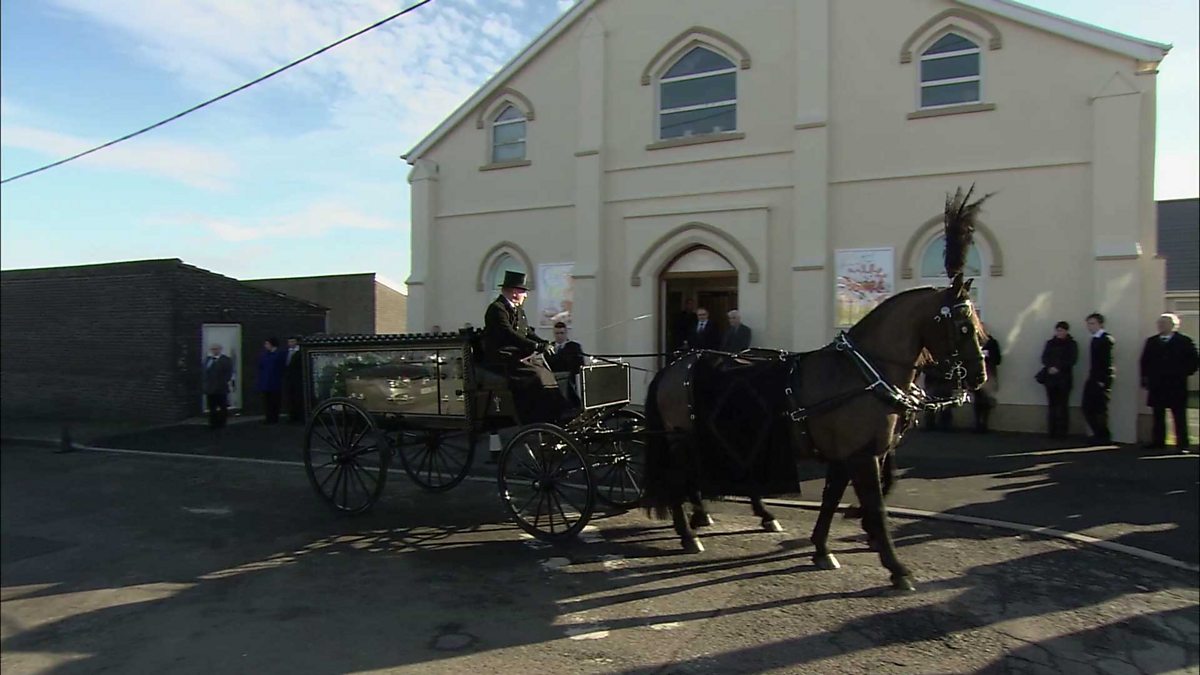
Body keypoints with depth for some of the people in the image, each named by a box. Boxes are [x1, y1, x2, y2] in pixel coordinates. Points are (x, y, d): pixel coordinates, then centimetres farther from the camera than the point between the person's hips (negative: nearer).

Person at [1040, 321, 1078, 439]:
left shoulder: (1071, 344, 4)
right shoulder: (1050, 343, 12)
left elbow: (1072, 360, -5)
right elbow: (1044, 358, 5)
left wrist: (1058, 368, -15)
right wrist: (1050, 367, -13)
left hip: (1064, 378, -3)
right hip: (1050, 377, 3)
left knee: (1062, 405, -5)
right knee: (1051, 404, 2)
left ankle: (1062, 432, -1)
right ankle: (1052, 431, 6)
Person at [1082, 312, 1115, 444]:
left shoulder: (1106, 339, -11)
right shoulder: (1095, 339, 14)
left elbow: (1107, 362, -17)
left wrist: (1103, 381, -19)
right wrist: (1090, 378, 12)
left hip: (1101, 381, -8)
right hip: (1094, 380, 8)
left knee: (1100, 410, -1)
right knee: (1088, 408, 8)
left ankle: (1103, 437, 11)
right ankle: (1099, 435, 20)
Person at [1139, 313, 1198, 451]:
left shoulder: (1184, 341, -1)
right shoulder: (1151, 341, 11)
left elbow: (1192, 362, -3)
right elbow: (1144, 361, 12)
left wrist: (1183, 375, -10)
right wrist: (1145, 378, 5)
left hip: (1177, 386, -4)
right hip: (1156, 385, 4)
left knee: (1179, 416, 0)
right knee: (1158, 416, 8)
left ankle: (1182, 444, 3)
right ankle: (1158, 441, 14)